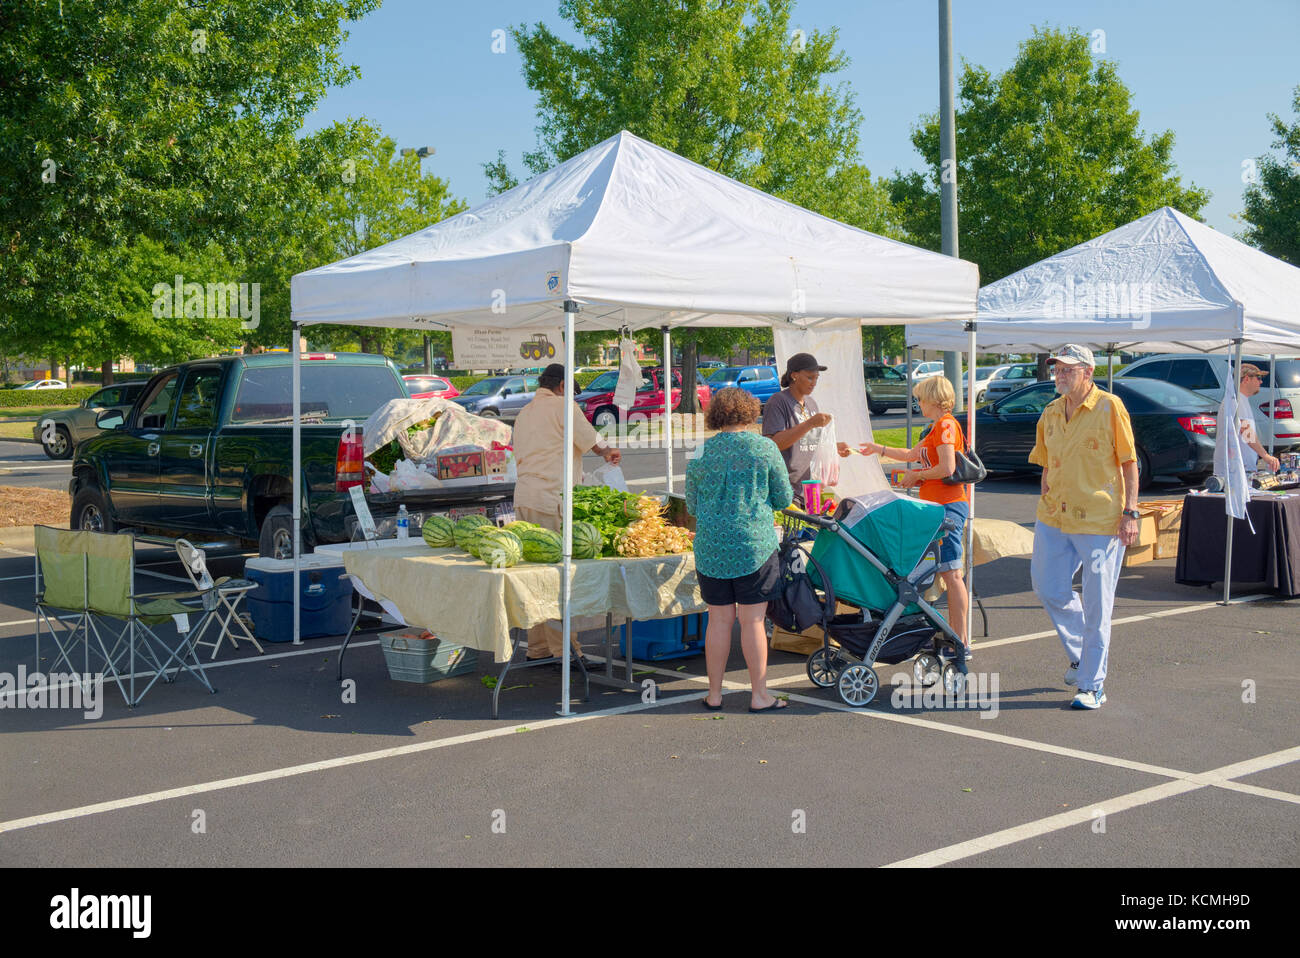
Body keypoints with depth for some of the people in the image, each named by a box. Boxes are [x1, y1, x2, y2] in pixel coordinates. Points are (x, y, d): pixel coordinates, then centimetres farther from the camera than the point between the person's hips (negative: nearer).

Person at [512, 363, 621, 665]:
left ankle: (538, 645, 16)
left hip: (524, 496, 8)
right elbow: (591, 441, -1)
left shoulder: (524, 413, 20)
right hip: (551, 496, -8)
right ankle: (564, 648, -4)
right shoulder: (563, 407, -5)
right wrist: (607, 453, 22)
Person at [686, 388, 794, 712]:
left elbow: (692, 506, 11)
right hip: (754, 544, -2)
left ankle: (714, 694, 16)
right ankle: (759, 695, 10)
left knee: (718, 620, 10)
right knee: (752, 621, 3)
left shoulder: (701, 453, 2)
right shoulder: (764, 448, -5)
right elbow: (784, 498, 3)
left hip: (710, 547, 3)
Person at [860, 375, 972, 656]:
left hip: (948, 505, -11)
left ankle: (962, 643, -11)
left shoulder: (946, 424, -11)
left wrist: (917, 476, -7)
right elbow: (912, 454, 35)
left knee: (951, 572, -11)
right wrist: (879, 449, 42)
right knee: (947, 572, 12)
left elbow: (947, 468, -21)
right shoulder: (938, 427, 21)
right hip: (940, 506, 11)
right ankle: (954, 632, 18)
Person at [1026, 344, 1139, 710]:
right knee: (1049, 590, 7)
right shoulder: (1051, 413, 10)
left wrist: (1130, 512, -11)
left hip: (1100, 521, -6)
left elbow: (1129, 463, -5)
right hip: (1053, 519, 6)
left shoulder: (1109, 407, -6)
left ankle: (1092, 685, 9)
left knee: (1096, 605, 0)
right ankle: (1080, 653, 33)